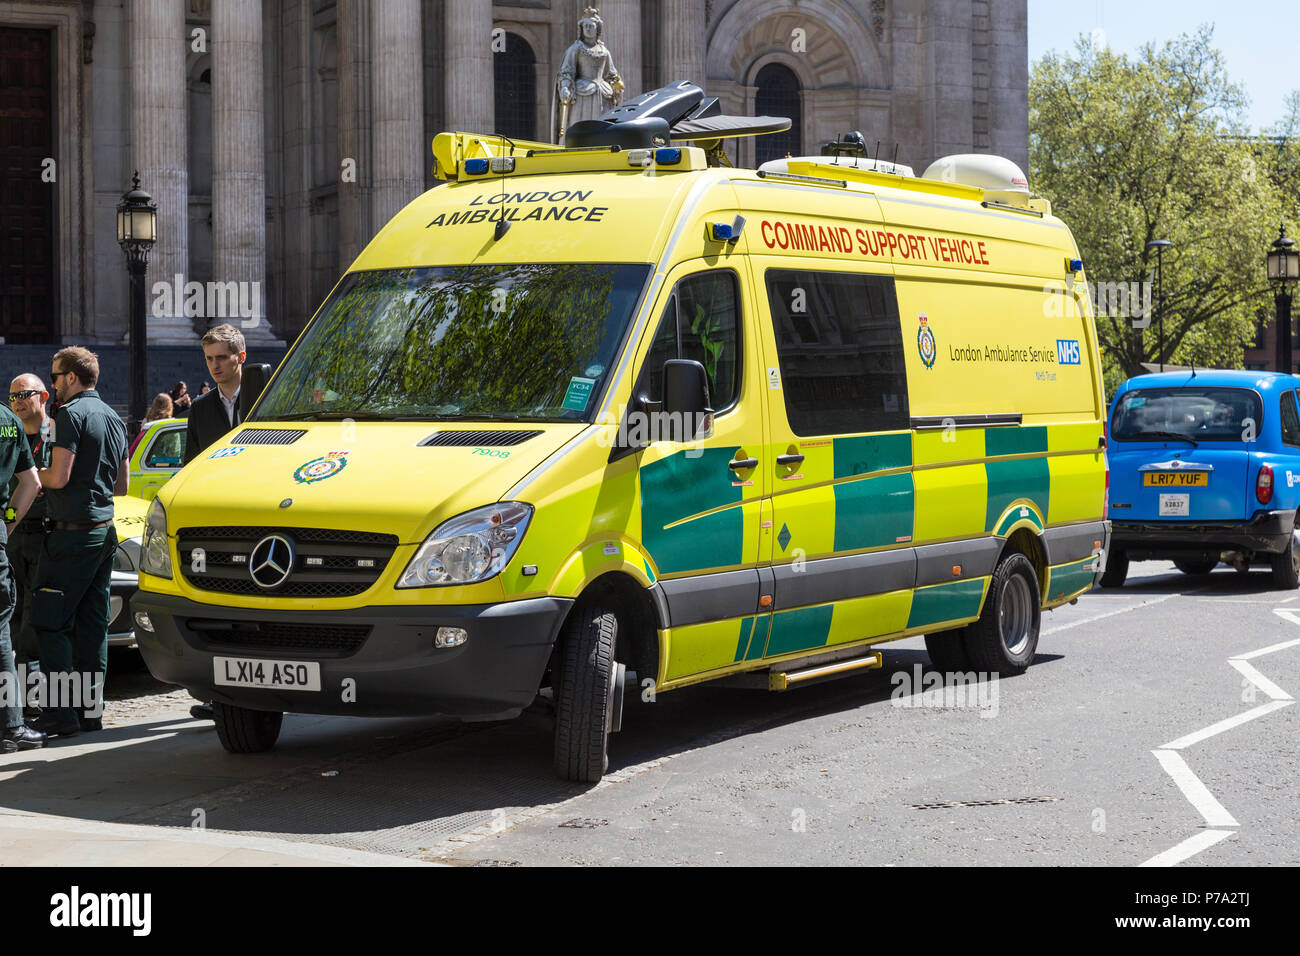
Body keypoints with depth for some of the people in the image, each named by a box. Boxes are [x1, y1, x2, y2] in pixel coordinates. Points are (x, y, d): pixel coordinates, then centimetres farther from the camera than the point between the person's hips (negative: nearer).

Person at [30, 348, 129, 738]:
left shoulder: (72, 414, -12)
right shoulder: (113, 418, 16)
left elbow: (59, 477, -18)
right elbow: (122, 484, 22)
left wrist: (33, 475, 0)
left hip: (73, 533, -9)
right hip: (105, 530, 9)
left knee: (50, 622, -5)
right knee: (92, 624, 11)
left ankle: (62, 712, -9)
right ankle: (90, 707, 12)